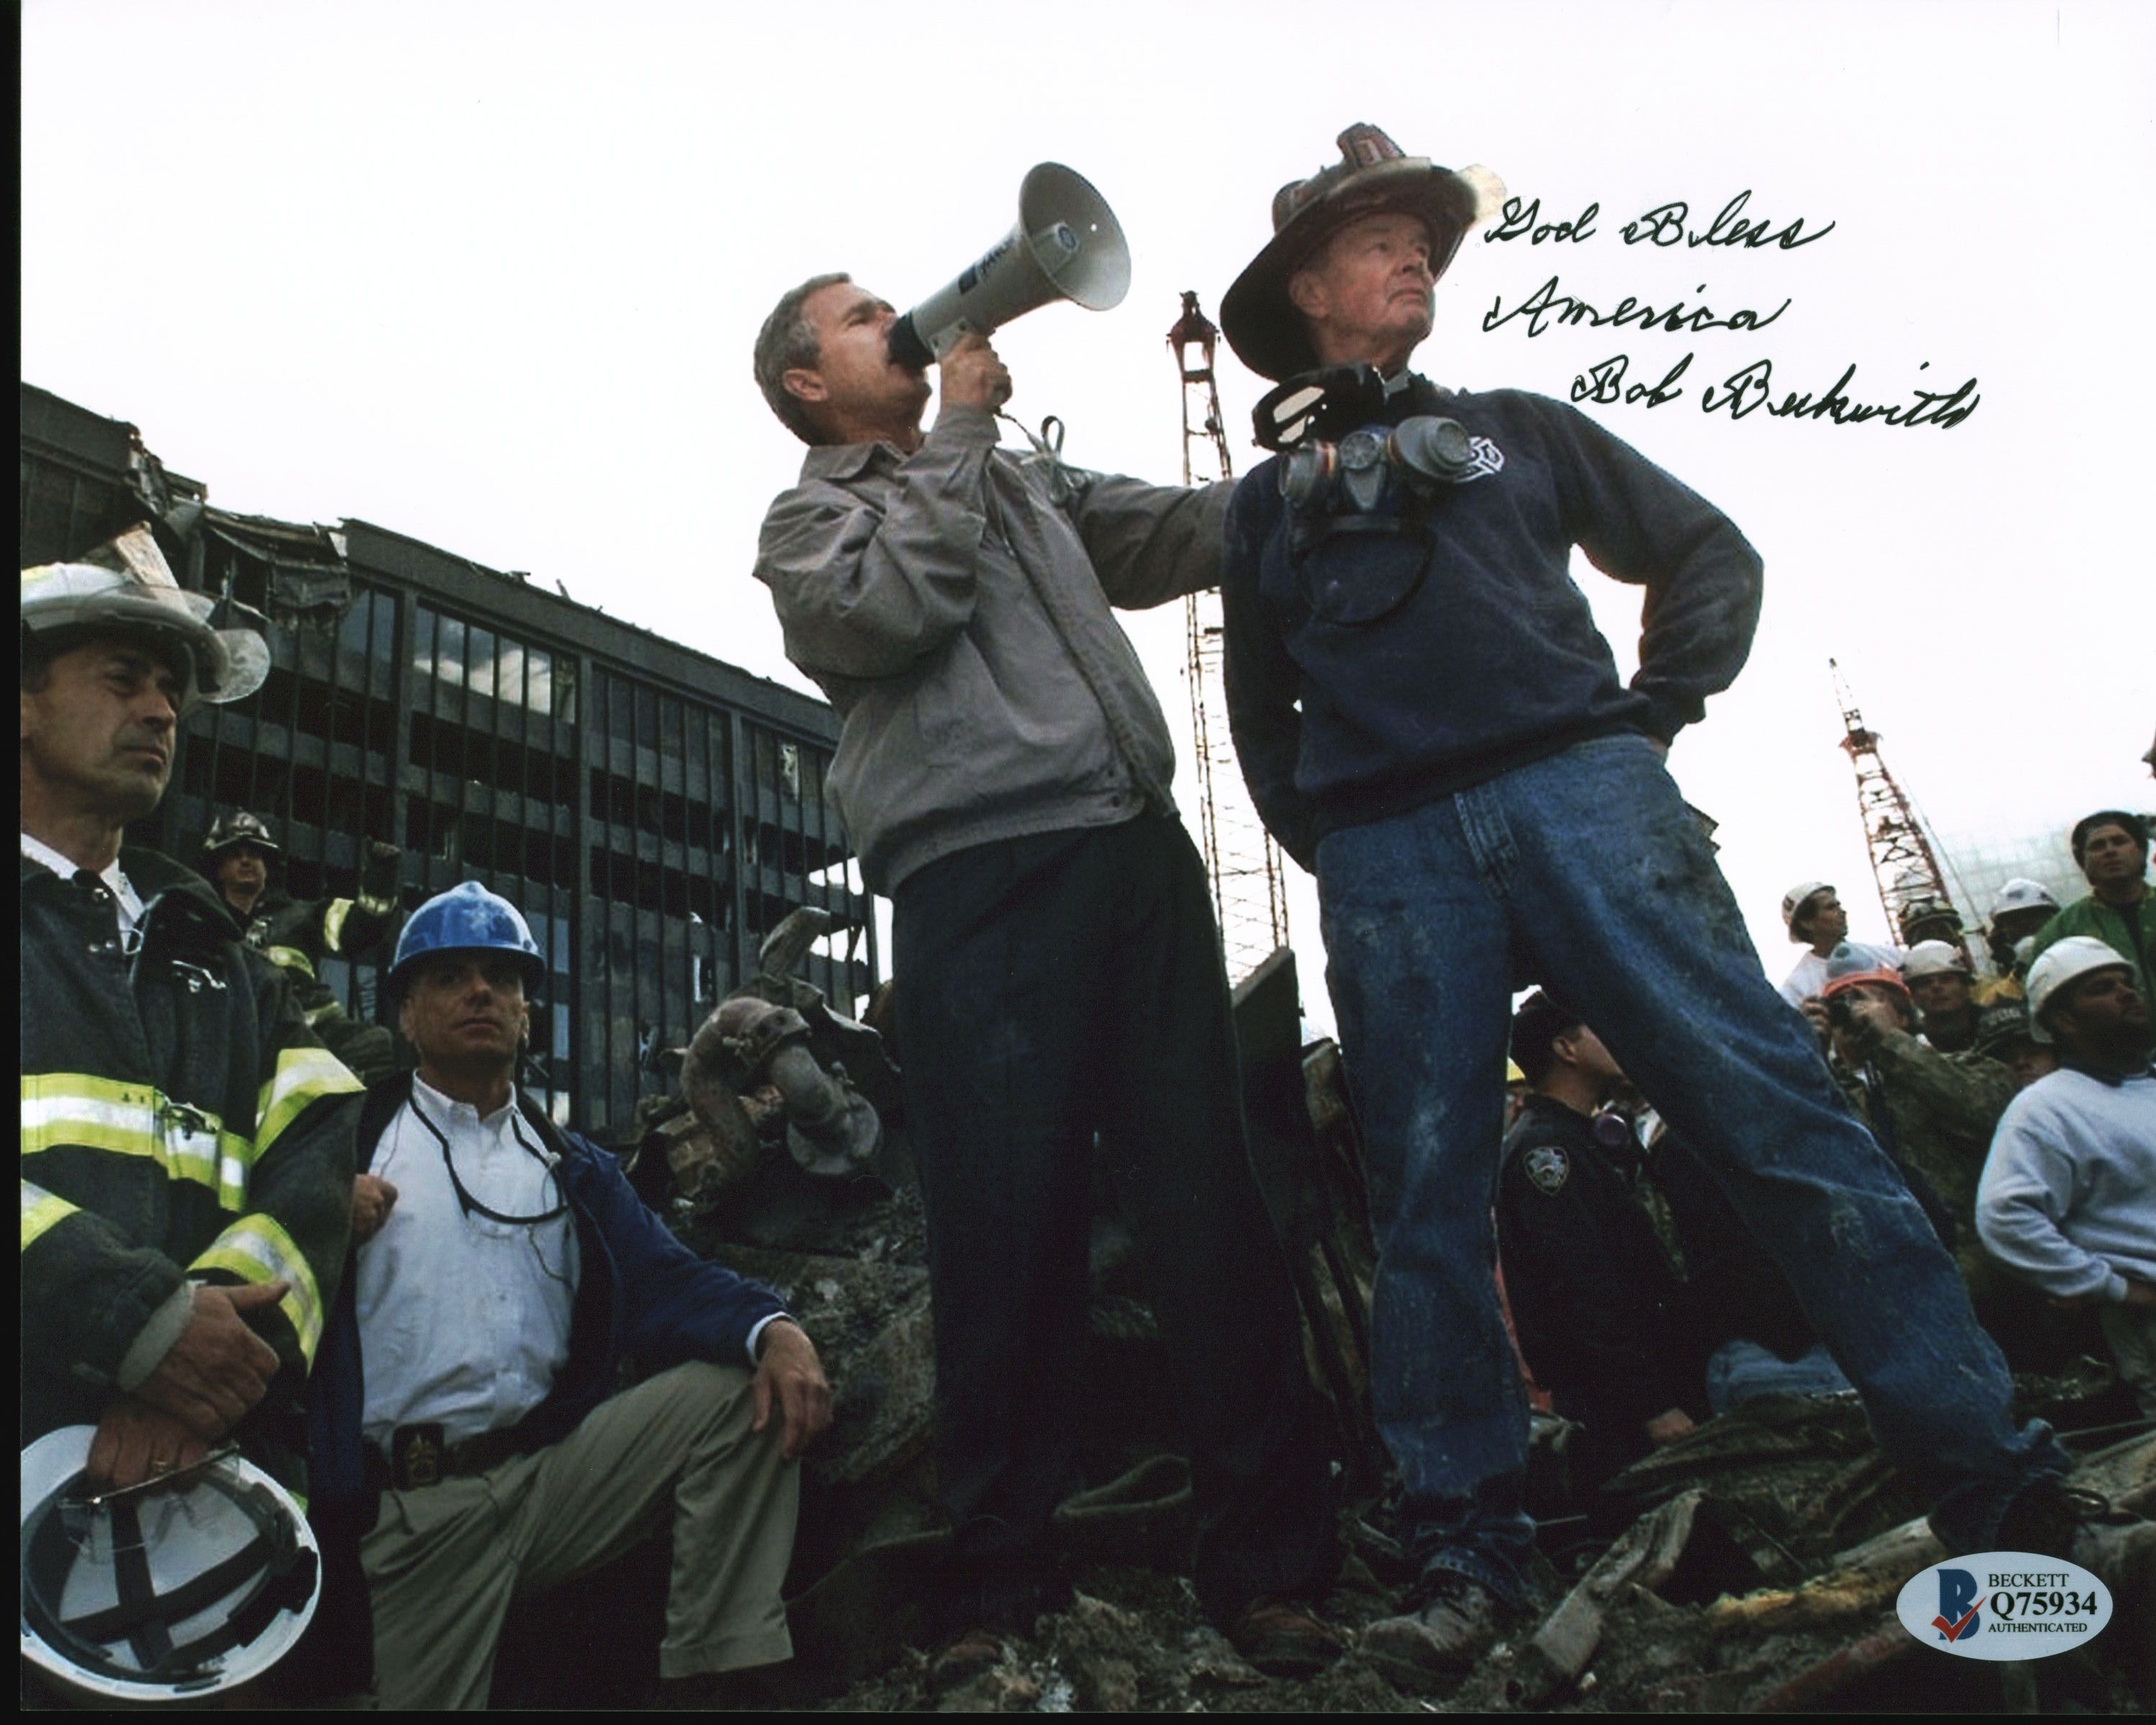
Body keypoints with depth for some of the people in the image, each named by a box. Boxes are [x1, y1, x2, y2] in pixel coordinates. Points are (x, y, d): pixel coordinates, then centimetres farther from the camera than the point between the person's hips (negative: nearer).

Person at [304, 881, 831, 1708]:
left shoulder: (573, 1169, 17)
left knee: (745, 1391, -14)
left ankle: (714, 1675, -10)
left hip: (555, 1471, 3)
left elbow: (662, 1279, 0)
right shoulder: (350, 1137, 9)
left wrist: (774, 1330, -20)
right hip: (416, 1505, -2)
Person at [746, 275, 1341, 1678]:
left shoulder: (1029, 485, 30)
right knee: (1009, 1229, -6)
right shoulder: (807, 520, 15)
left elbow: (1193, 527, 24)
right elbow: (888, 609, -7)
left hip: (1139, 851, 5)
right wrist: (962, 428, 2)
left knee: (1209, 1200, -1)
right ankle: (1000, 1591, 7)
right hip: (980, 875, -4)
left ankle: (1266, 1561, 5)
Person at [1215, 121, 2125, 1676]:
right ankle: (1470, 1561, 5)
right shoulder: (1268, 501, 23)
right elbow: (1262, 715, 27)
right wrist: (1325, 844, 12)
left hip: (1576, 788, 0)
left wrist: (1655, 715, 7)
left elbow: (1709, 553, 22)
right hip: (1389, 853, 1)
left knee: (1774, 1107, -10)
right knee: (1428, 1196, -2)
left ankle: (2001, 1488, -5)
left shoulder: (1515, 427, 23)